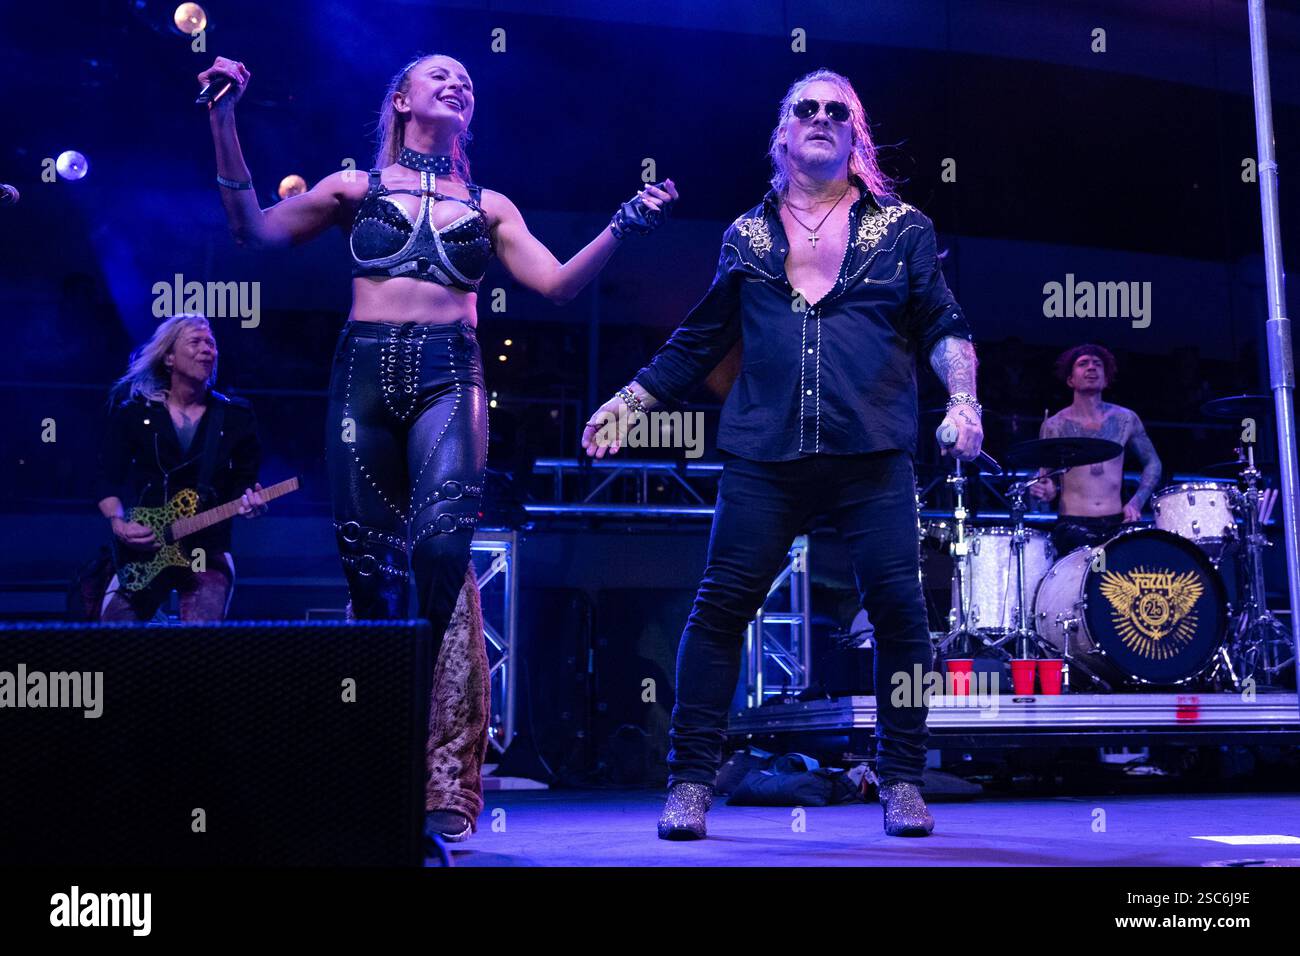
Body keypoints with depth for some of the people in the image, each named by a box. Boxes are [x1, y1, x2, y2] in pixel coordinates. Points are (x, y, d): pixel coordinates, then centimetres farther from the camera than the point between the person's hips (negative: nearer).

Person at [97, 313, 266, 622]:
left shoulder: (236, 417, 4)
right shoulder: (134, 412, 3)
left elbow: (245, 483, 6)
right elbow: (108, 480, 4)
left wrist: (249, 502, -16)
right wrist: (118, 523, -12)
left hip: (208, 552, -1)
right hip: (142, 553, 1)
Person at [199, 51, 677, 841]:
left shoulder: (487, 206, 18)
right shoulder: (357, 187, 16)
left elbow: (559, 283, 9)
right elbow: (255, 230, 9)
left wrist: (624, 225, -3)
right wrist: (224, 122, 3)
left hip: (447, 380, -1)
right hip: (366, 374, 1)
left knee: (441, 546, -24)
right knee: (371, 569, 0)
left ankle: (447, 783, -22)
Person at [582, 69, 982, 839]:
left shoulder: (902, 229, 13)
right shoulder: (747, 237, 16)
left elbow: (945, 328, 8)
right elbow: (699, 342, 20)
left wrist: (963, 400, -9)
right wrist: (627, 402, 14)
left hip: (873, 455, -1)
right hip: (765, 456, 1)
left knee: (899, 607, -5)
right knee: (721, 605, -4)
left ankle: (903, 783, 10)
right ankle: (691, 781, 5)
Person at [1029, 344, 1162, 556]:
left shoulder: (1125, 419, 8)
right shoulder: (1054, 426, 3)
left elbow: (1152, 463, 19)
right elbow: (1045, 478, 10)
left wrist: (1136, 502, 5)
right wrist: (1047, 492, -14)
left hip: (1117, 524, 2)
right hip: (1073, 525, -2)